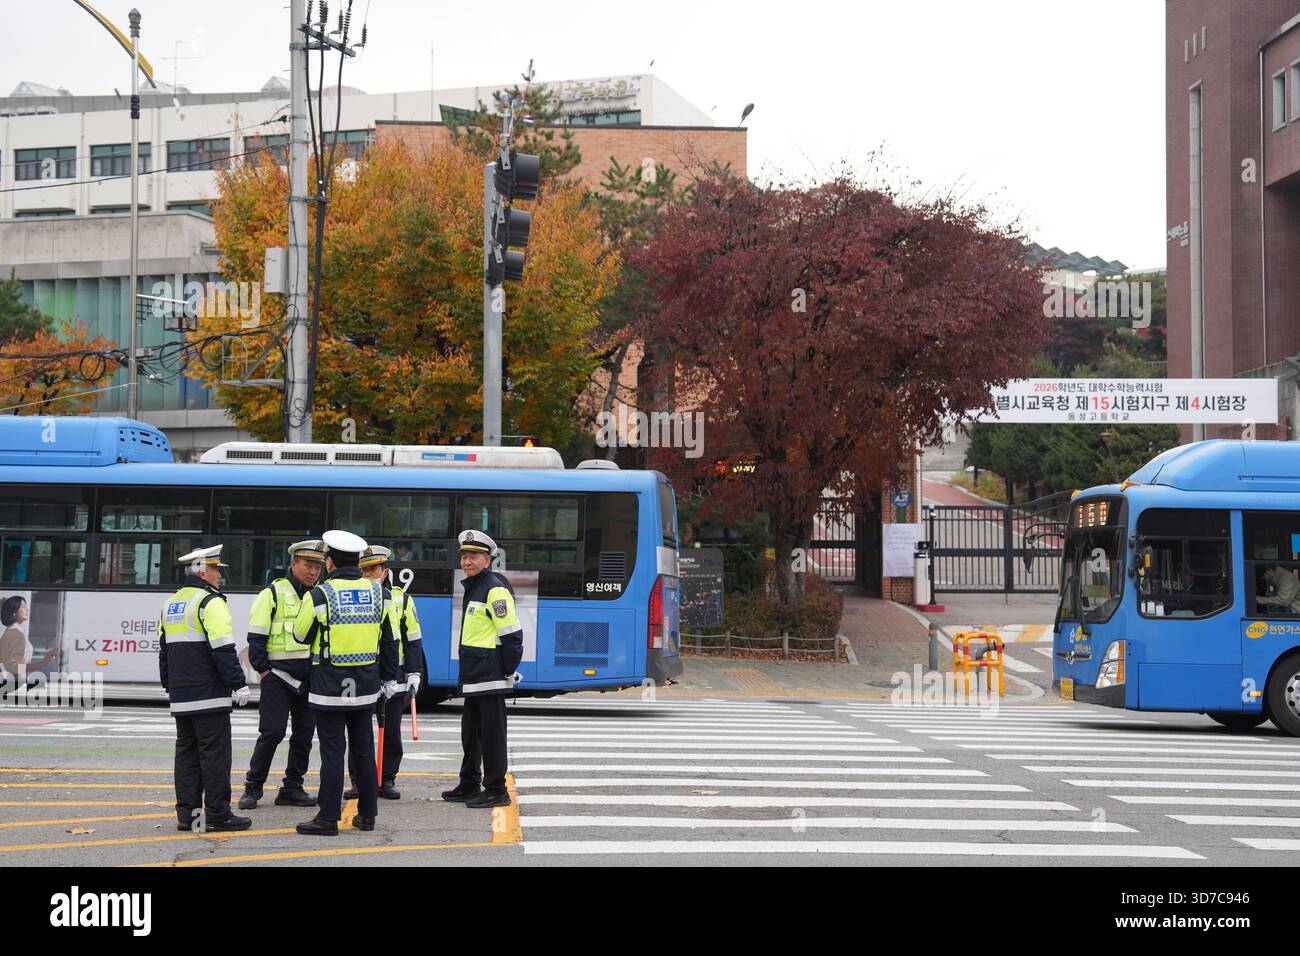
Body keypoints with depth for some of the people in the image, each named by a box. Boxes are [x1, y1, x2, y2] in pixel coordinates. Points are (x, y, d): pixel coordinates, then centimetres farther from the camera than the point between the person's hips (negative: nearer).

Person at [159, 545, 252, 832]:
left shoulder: (171, 604, 16)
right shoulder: (210, 602, -11)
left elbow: (164, 649, 22)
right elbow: (223, 649, -17)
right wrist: (238, 684, -13)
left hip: (180, 697, 8)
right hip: (209, 696, -8)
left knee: (186, 751, 11)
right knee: (214, 752, -5)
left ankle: (186, 812, 11)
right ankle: (217, 814, -6)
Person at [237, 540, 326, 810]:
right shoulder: (273, 594, -4)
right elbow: (256, 637, -5)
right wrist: (263, 669, -10)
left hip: (310, 678, 6)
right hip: (278, 674, -6)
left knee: (304, 734, 7)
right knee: (272, 731, -9)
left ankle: (292, 788, 16)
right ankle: (253, 786, 3)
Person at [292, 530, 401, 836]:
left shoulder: (319, 595, -12)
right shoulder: (378, 593, 2)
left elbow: (301, 635, 1)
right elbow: (388, 640, 10)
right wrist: (390, 678, 19)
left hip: (330, 684, -4)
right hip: (366, 684, 4)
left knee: (332, 751, -2)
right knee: (364, 748, 13)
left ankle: (328, 819, -1)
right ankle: (367, 814, 18)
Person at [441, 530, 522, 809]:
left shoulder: (494, 589, -14)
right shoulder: (473, 587, 17)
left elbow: (512, 633, -17)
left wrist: (509, 671, -14)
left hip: (490, 678, -10)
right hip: (473, 678, 10)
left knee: (492, 734, -5)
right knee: (470, 732, 17)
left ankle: (496, 791, 0)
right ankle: (469, 786, 28)